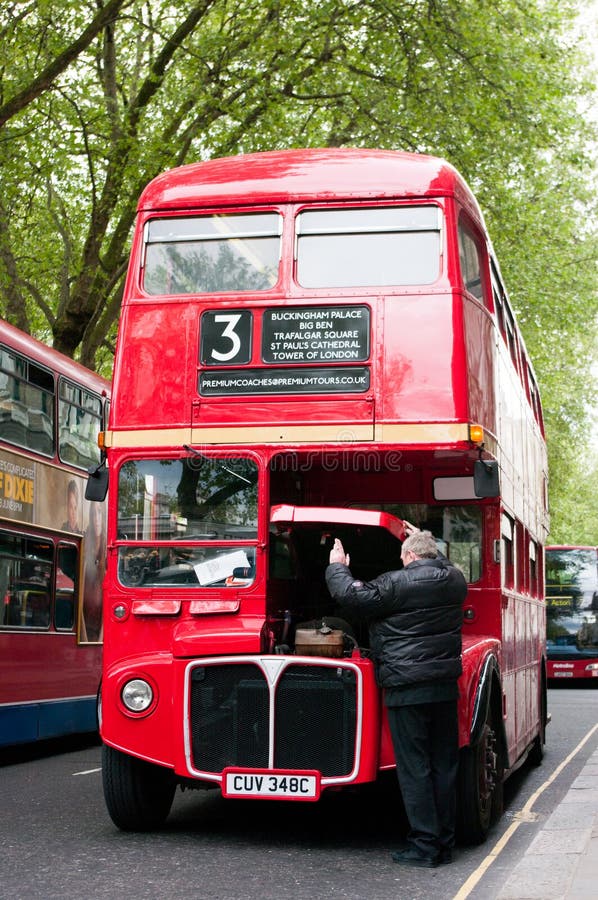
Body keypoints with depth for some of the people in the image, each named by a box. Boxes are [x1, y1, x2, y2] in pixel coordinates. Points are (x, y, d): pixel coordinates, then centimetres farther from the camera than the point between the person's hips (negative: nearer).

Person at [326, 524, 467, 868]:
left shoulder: (397, 584, -12)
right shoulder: (455, 580, 7)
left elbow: (350, 596, -7)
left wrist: (337, 567, 9)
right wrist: (426, 543, 43)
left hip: (407, 688, -6)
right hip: (446, 687, 6)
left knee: (414, 768, 0)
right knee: (444, 765, 12)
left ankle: (425, 845, 2)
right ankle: (446, 842, 17)